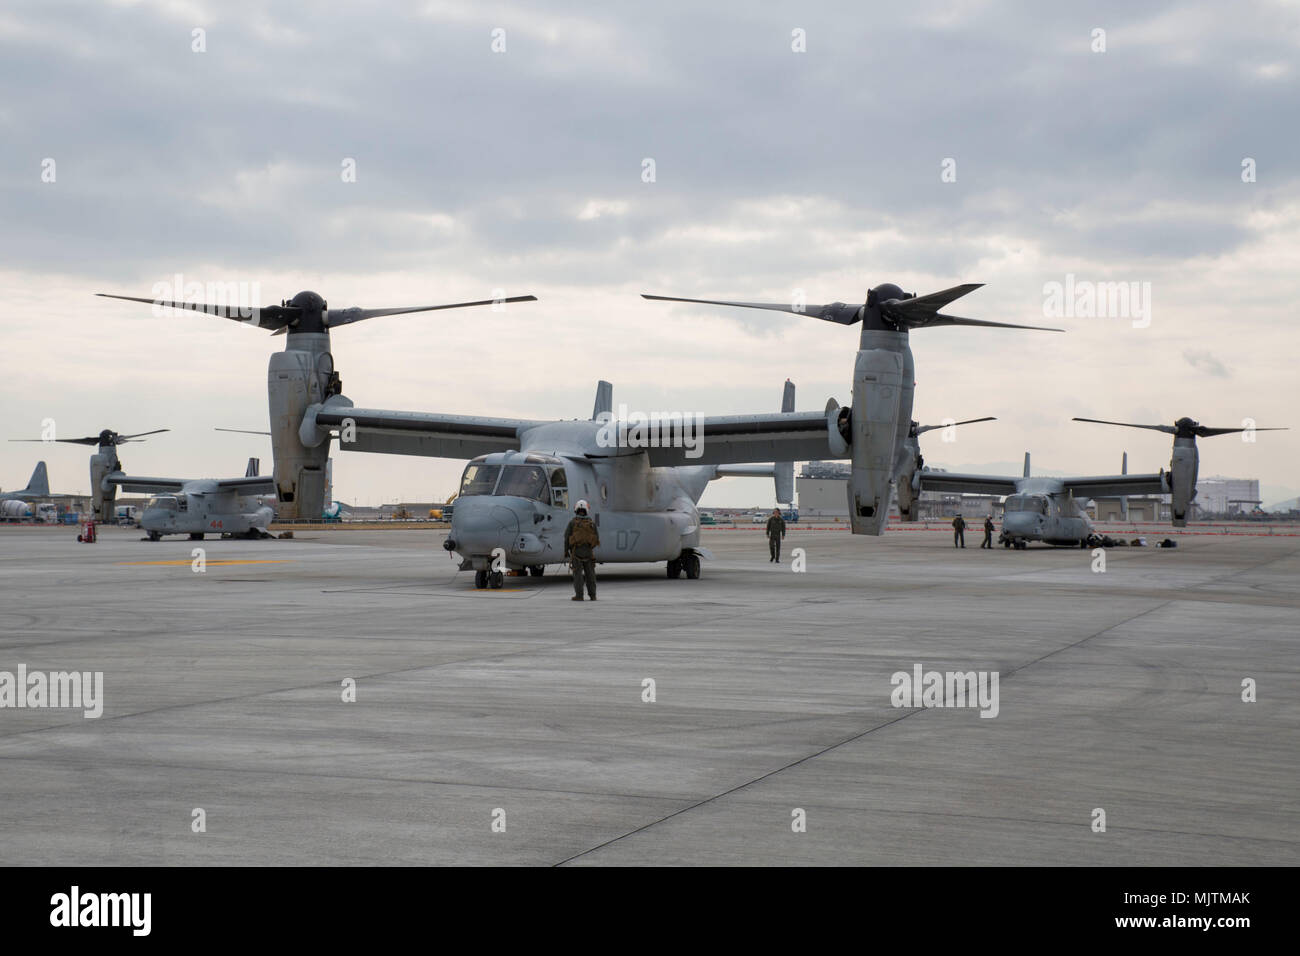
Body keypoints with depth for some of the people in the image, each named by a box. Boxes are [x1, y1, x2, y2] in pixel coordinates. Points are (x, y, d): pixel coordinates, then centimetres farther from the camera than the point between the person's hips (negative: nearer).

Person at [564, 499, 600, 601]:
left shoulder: (572, 523, -5)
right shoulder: (592, 523, 2)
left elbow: (567, 538, -7)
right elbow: (597, 538, 5)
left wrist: (566, 551, 3)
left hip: (576, 552, -2)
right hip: (588, 552, 2)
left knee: (578, 574, 0)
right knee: (590, 574, 9)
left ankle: (579, 595, -4)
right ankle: (592, 595, 9)